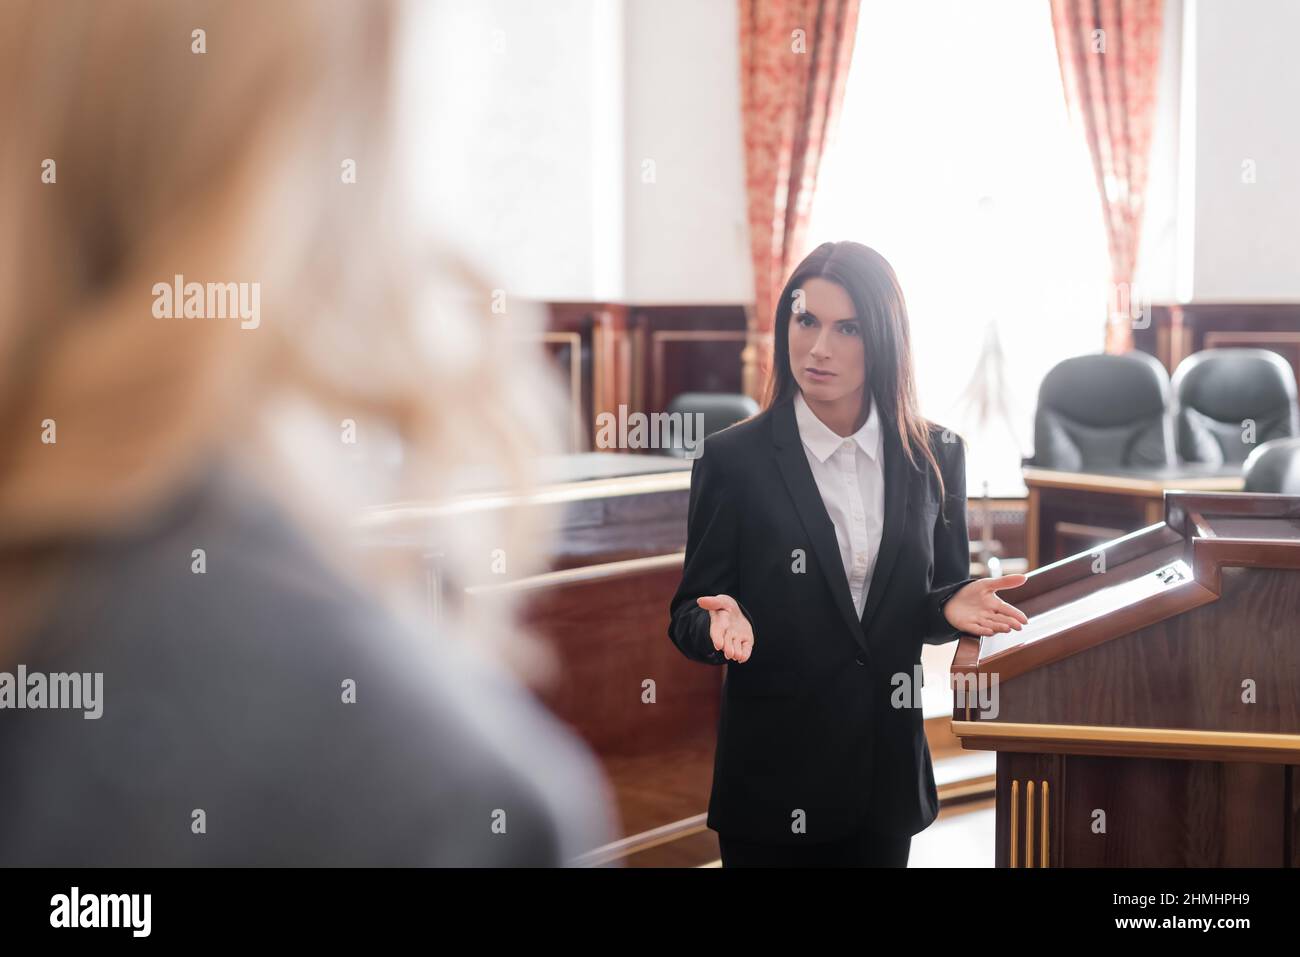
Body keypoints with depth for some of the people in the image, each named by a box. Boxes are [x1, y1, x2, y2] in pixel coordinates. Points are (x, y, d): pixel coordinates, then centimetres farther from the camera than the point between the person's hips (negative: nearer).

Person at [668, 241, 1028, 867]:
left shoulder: (935, 457, 1)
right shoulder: (733, 459, -7)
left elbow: (941, 589, 9)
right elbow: (689, 615, -4)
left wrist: (953, 606, -14)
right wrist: (725, 621, -26)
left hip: (889, 766, 3)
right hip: (773, 772, -2)